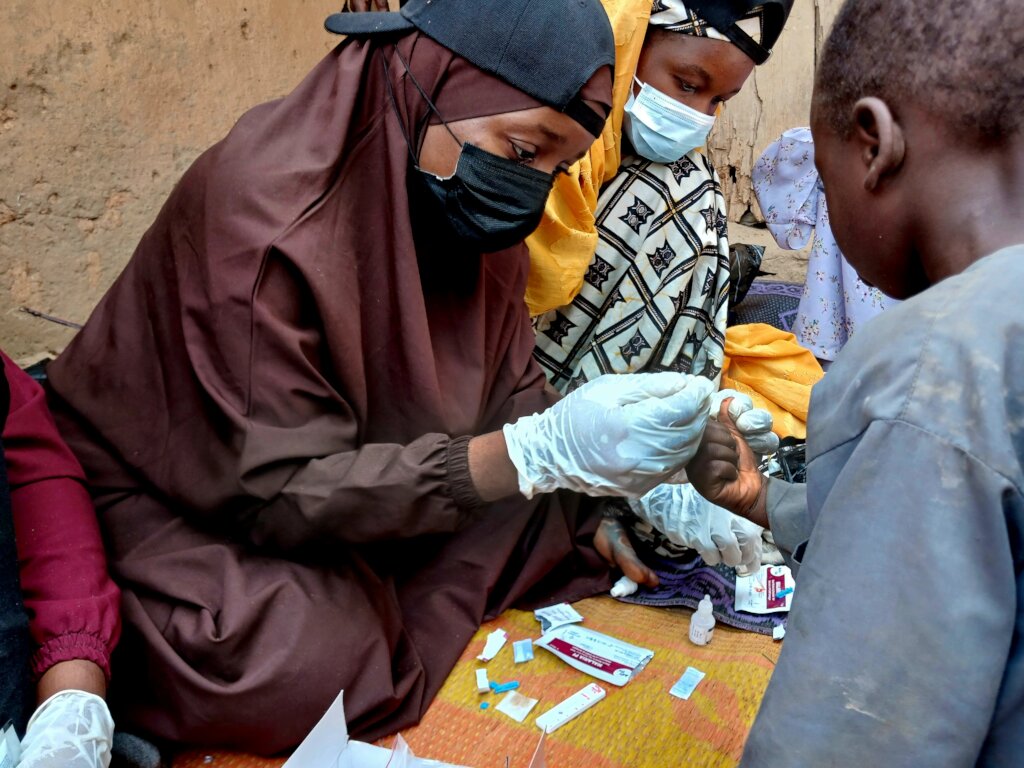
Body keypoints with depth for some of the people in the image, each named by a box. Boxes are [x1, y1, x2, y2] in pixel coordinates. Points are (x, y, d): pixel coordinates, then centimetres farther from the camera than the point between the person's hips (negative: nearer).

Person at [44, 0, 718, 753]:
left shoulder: (468, 205, -9)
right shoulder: (264, 214, -32)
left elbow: (511, 391, -1)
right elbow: (282, 488, -32)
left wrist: (637, 492, -19)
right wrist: (542, 452, -42)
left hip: (361, 484, 6)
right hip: (171, 507, -6)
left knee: (568, 515, -8)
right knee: (317, 657, -33)